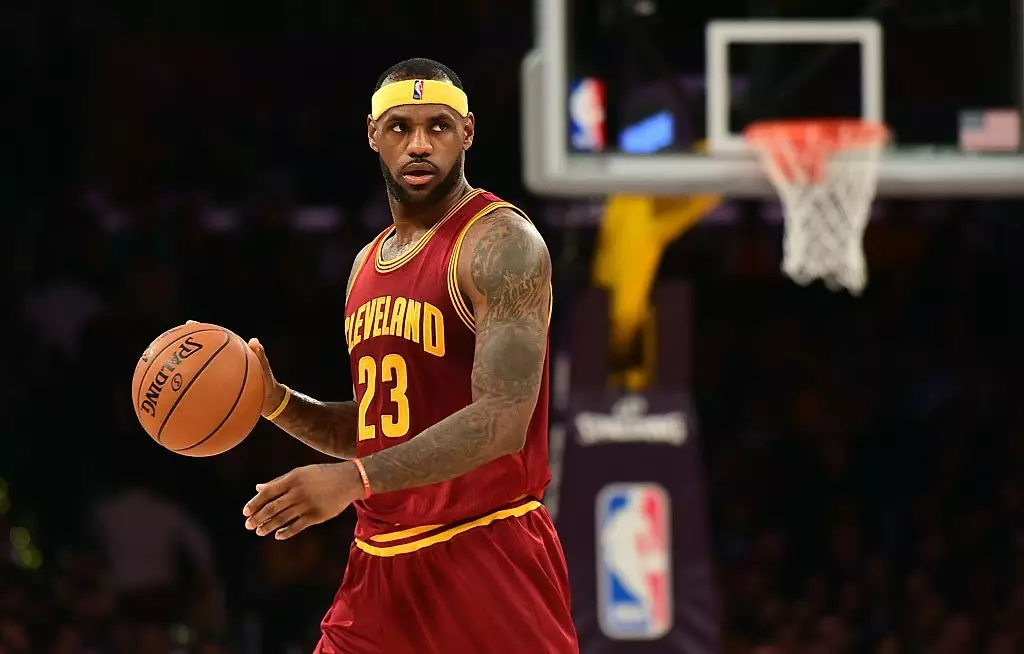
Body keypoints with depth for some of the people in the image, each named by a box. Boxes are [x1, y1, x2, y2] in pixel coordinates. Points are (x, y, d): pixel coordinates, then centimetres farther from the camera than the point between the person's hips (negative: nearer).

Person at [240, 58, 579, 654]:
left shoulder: (501, 244, -11)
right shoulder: (369, 265, 15)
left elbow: (502, 421, -23)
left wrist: (354, 479, -30)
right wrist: (277, 402, 4)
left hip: (485, 555, -7)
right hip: (383, 561, 8)